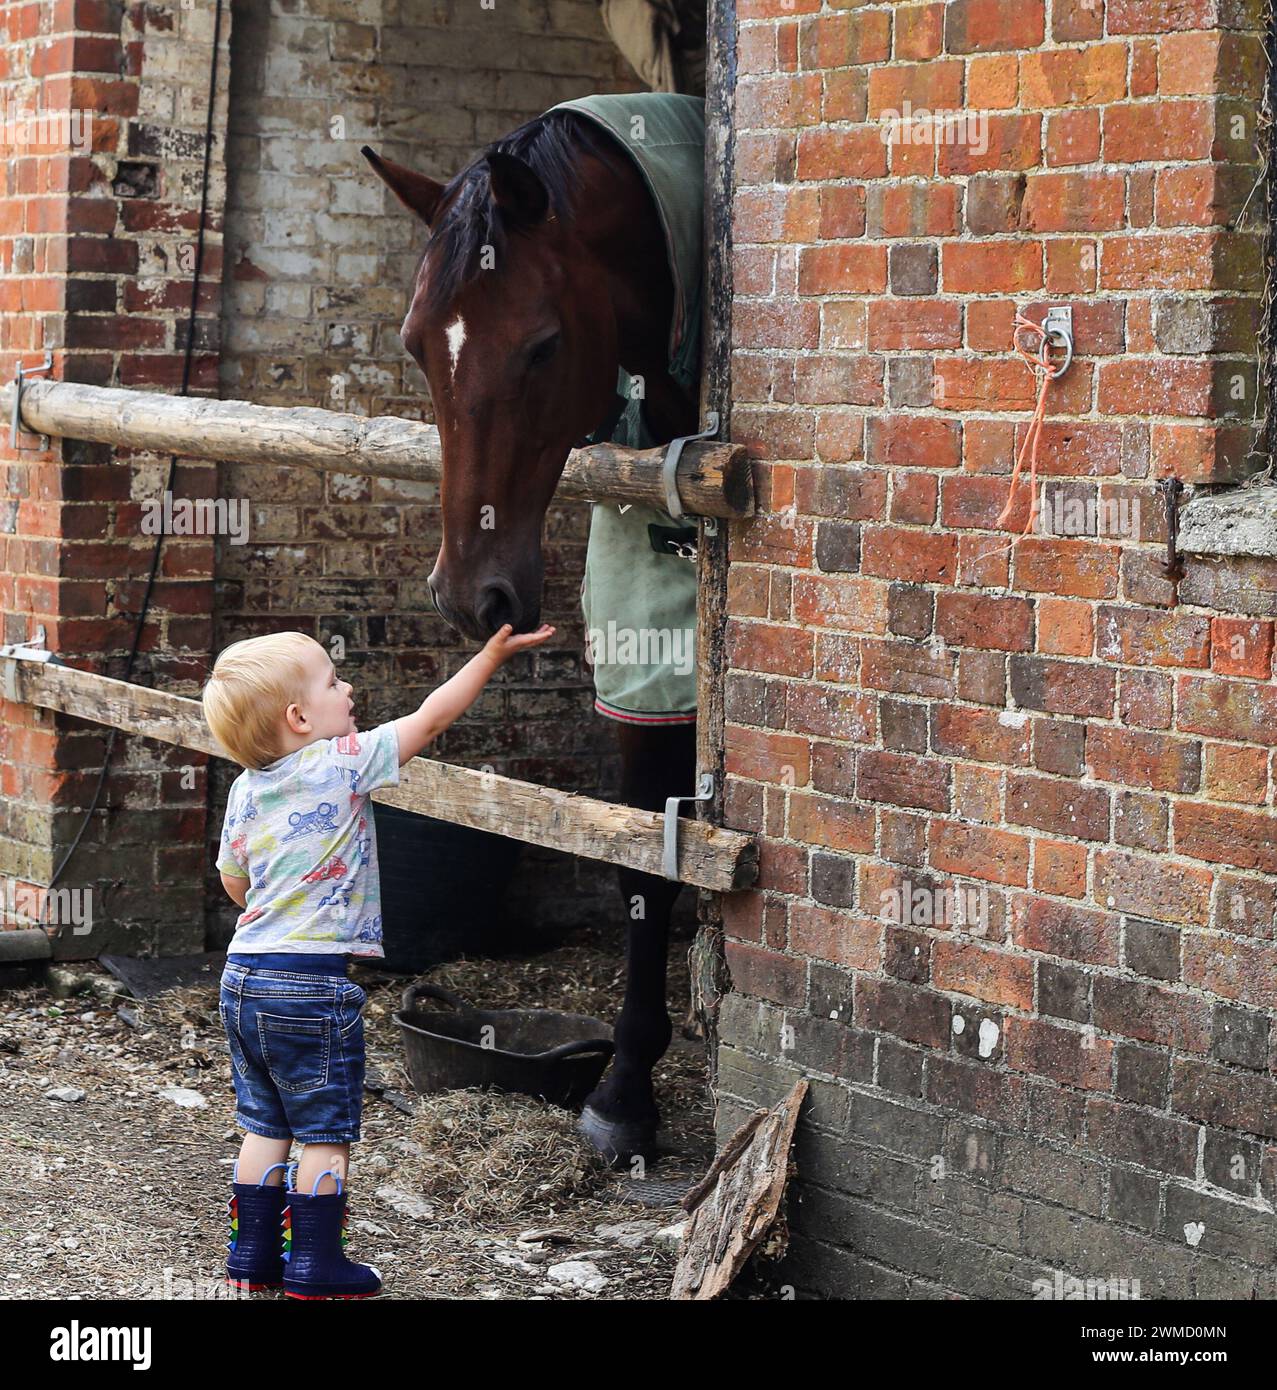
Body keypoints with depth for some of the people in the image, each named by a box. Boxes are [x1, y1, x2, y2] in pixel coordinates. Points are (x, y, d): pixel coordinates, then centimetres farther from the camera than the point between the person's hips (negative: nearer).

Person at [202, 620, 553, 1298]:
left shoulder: (245, 788, 6)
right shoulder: (342, 764, -13)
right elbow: (431, 716, -5)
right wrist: (492, 654, 3)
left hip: (242, 978, 7)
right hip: (312, 983, -7)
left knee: (265, 1124, 16)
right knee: (325, 1130, 3)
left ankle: (252, 1252, 20)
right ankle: (314, 1263, 7)